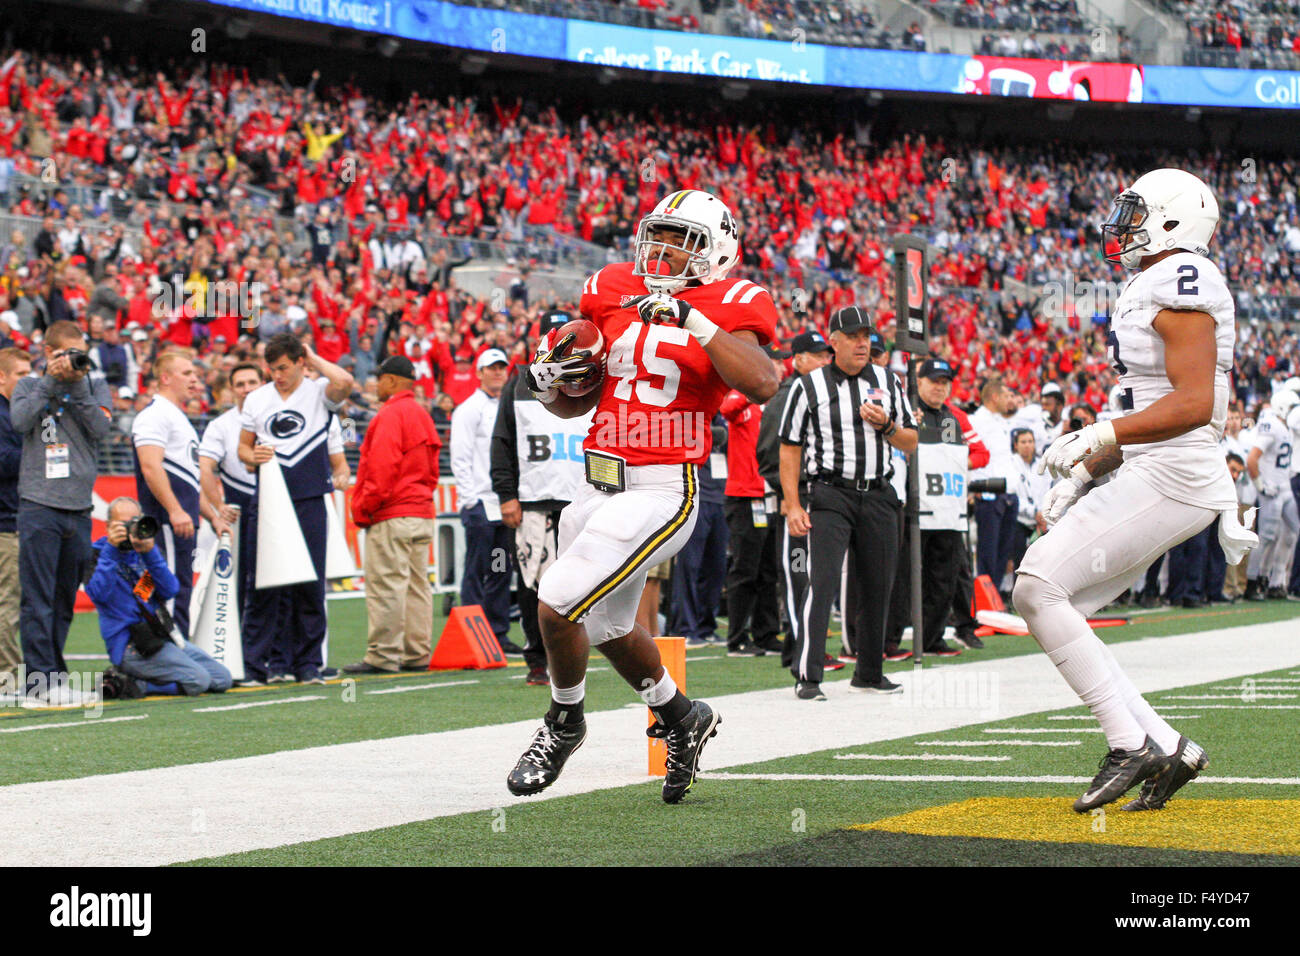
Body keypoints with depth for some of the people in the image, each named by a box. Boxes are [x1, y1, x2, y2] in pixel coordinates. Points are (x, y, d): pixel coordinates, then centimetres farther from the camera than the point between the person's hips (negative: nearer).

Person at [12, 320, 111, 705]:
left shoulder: (94, 388, 14)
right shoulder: (29, 387, 9)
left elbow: (100, 428, -3)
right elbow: (20, 420, -11)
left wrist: (78, 384, -7)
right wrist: (52, 380, -9)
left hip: (79, 508, 3)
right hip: (39, 505, -3)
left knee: (64, 601, 9)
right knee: (38, 599, -8)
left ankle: (55, 676, 16)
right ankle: (41, 680, -8)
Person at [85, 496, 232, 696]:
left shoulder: (142, 554, 15)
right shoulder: (98, 555, -2)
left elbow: (171, 591, 0)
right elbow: (99, 594, -22)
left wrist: (150, 552, -12)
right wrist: (111, 549, -22)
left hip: (162, 638, 8)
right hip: (129, 643, -8)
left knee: (222, 679, 6)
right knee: (198, 680, -22)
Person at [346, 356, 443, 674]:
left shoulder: (391, 414, -10)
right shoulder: (422, 415, 18)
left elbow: (382, 468, -18)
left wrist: (365, 508, -11)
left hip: (391, 516, -10)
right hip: (422, 513, 10)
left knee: (385, 585, -9)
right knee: (416, 584, 10)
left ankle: (383, 655, -10)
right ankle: (417, 655, 11)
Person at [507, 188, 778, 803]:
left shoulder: (726, 307, -6)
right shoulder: (615, 293, 10)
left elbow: (762, 386, -26)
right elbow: (577, 404, 17)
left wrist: (691, 318, -27)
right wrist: (549, 384, -6)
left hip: (661, 493, -7)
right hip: (600, 487, 7)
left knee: (558, 605, -13)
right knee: (609, 630, 20)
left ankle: (564, 723, 14)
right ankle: (681, 718, 45)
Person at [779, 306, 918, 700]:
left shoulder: (887, 382, 12)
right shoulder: (809, 386, 2)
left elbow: (910, 442, 13)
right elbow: (790, 448, 2)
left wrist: (885, 425, -8)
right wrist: (792, 505, -6)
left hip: (879, 496, 4)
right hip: (831, 495, -4)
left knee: (877, 586, 8)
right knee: (822, 583, -15)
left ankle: (869, 674, 22)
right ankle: (807, 677, -17)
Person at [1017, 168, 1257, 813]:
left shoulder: (1181, 282, -12)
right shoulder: (1149, 290, 20)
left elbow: (1193, 404, -21)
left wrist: (1097, 438, -21)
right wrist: (1083, 473, 18)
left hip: (1172, 476, -10)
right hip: (1147, 474, 10)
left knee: (1038, 587, -16)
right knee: (1047, 605, 5)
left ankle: (1131, 744, -12)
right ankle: (1167, 749, 6)